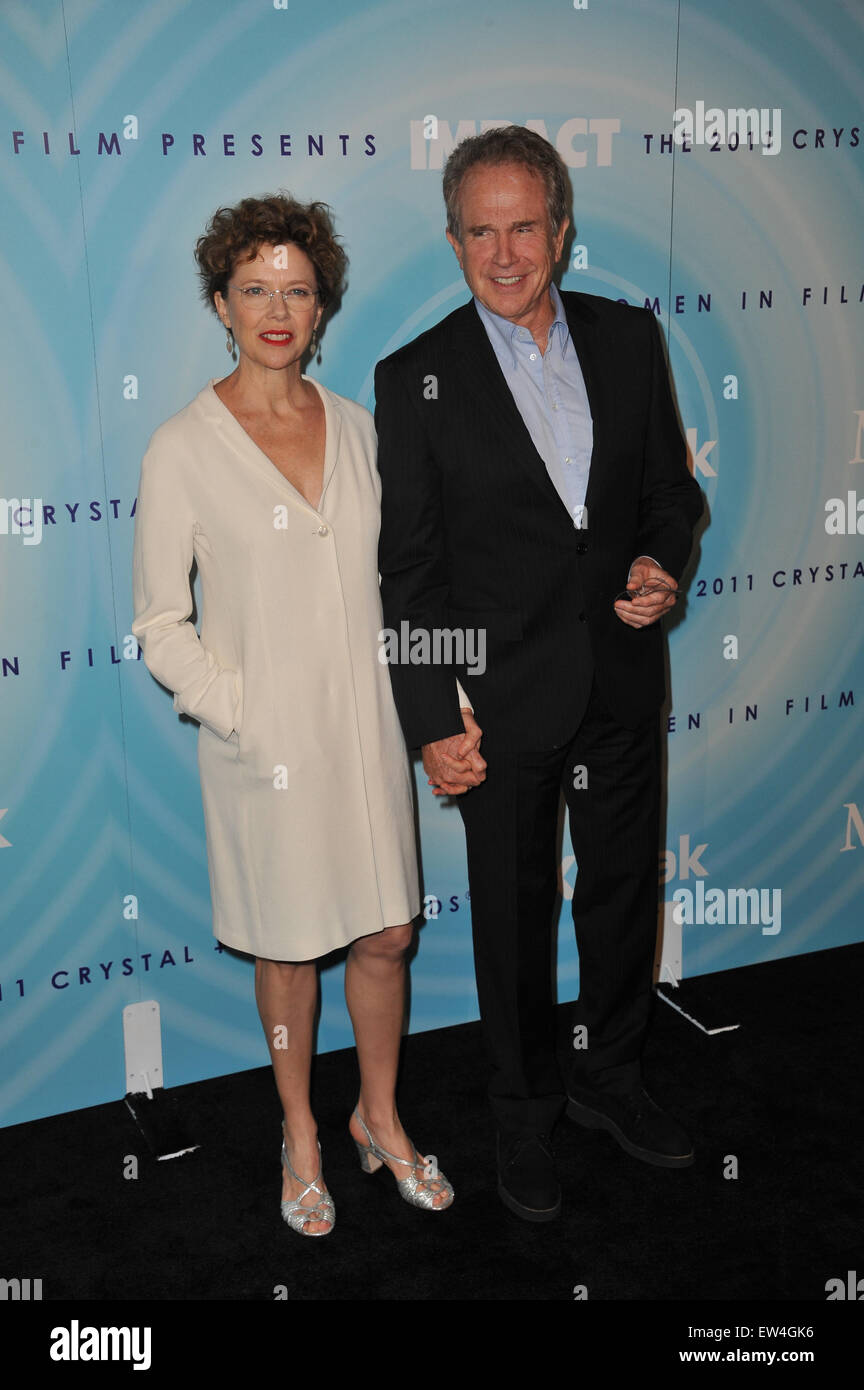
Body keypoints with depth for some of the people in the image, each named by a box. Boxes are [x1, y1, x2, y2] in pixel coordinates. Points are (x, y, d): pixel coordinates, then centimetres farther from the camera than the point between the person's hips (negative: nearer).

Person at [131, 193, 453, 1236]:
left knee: (386, 934, 13)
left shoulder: (353, 427, 3)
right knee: (288, 948, 13)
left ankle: (378, 1118, 37)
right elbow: (160, 625, -7)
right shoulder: (182, 449, -10)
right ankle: (300, 1132, 36)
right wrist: (241, 712, -15)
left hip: (366, 727, 4)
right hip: (269, 743, -4)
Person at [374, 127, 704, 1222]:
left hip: (624, 686, 4)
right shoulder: (415, 379, -9)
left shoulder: (630, 339, 1)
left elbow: (672, 486, 11)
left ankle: (610, 1080, 42)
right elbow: (409, 567, -8)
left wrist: (663, 564, -11)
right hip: (505, 702, -3)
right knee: (515, 915, 12)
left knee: (624, 893, 18)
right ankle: (524, 1110, 34)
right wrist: (432, 721, -11)